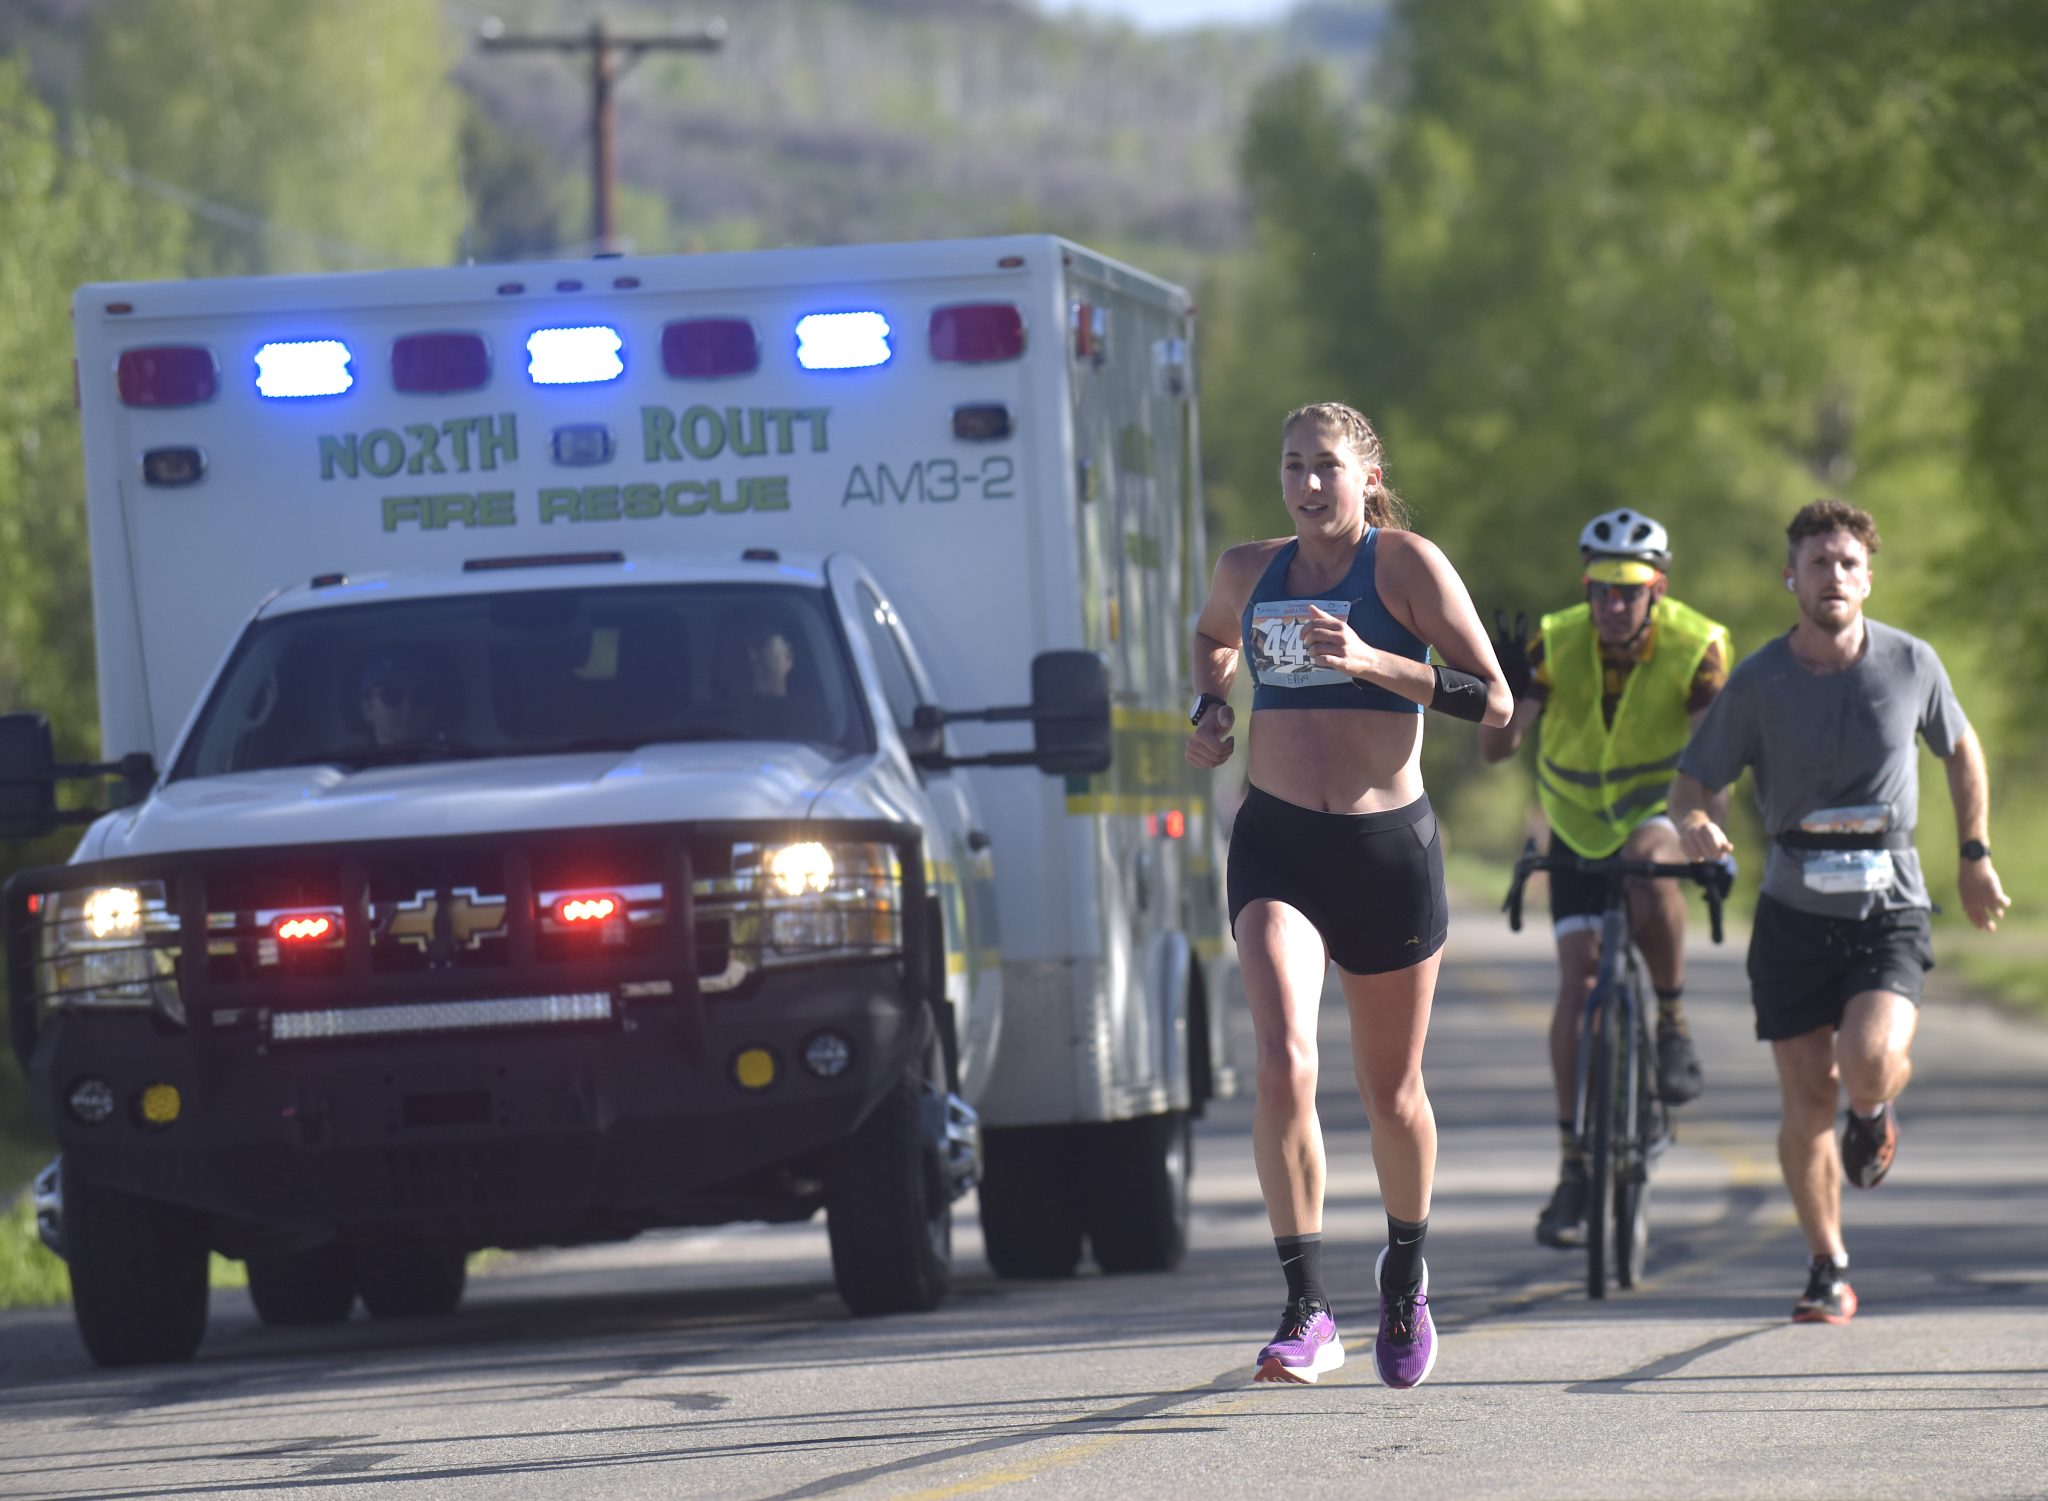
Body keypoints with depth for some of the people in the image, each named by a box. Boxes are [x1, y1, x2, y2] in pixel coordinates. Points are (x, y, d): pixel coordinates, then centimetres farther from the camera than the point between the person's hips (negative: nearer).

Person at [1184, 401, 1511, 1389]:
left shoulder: (1406, 565, -5)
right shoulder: (1250, 571, 8)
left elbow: (1494, 700, -11)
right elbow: (1213, 636, 33)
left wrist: (1372, 661, -22)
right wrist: (1209, 708, 12)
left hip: (1388, 846, -2)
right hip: (1276, 844, 2)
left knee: (1391, 1092, 11)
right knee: (1284, 1064, -20)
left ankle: (1406, 1273, 39)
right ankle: (1306, 1311, -20)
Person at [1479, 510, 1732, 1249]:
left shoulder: (1696, 646, -21)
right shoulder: (1555, 643, -18)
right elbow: (1495, 747, -23)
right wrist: (1505, 689, -43)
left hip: (1659, 811, -1)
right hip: (1580, 825, 1)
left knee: (1650, 863, -38)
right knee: (1578, 983, -9)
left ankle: (1673, 1023, -16)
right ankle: (1574, 1168, -3)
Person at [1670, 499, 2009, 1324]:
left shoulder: (1910, 662, -4)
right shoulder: (1758, 681, -6)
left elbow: (1960, 748, 15)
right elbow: (1692, 783, -2)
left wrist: (1975, 855, 15)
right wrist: (1696, 825, -26)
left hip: (1888, 910, -1)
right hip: (1795, 911, 1)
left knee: (1870, 1060, -24)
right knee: (1806, 1103, 1)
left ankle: (1876, 1108, 14)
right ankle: (1829, 1270, 19)